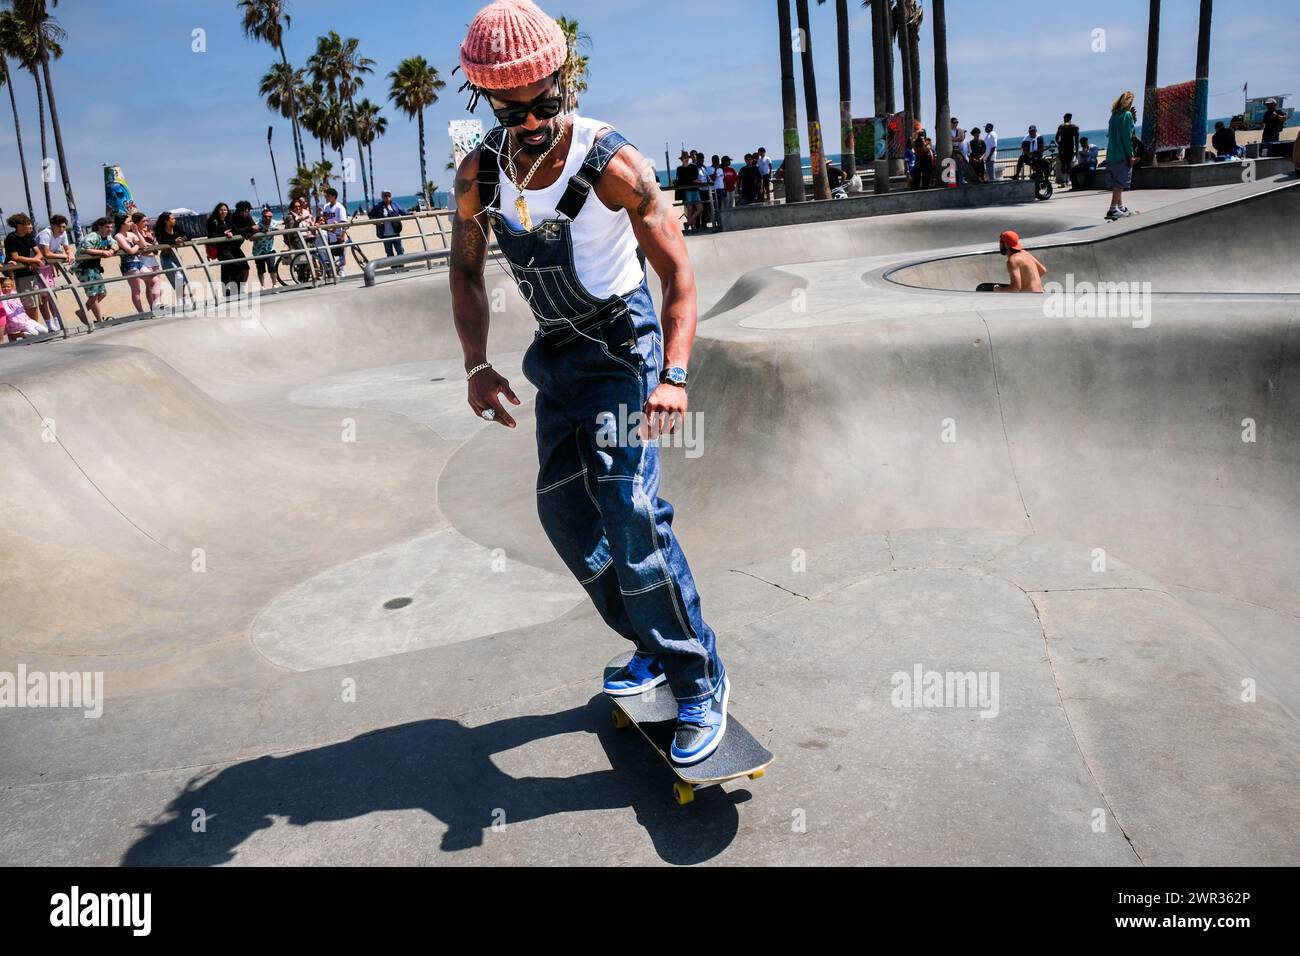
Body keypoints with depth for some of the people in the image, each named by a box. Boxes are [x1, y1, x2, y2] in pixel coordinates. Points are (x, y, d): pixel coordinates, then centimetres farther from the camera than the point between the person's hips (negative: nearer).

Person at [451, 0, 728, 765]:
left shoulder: (611, 162, -20)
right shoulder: (480, 173, -5)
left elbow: (679, 274, -20)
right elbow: (467, 271, 7)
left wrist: (673, 376, -34)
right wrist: (477, 366, -6)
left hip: (623, 344, -6)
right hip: (558, 353, 7)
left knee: (630, 512, -16)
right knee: (564, 509, 8)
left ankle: (701, 680, -1)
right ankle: (655, 646, 24)